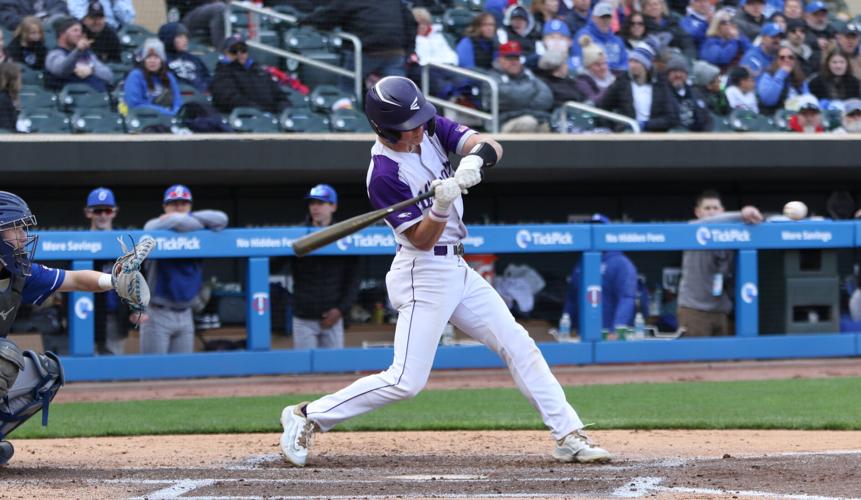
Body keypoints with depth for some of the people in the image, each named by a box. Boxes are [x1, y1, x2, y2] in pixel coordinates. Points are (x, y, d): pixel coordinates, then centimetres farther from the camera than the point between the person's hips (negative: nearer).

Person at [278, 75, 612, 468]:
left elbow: (491, 146, -9)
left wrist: (476, 157, -31)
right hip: (424, 275, -8)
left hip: (457, 270, 8)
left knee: (519, 347, 5)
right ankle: (307, 417, -1)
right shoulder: (384, 175, -21)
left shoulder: (431, 127, -1)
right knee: (406, 381, -11)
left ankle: (568, 437, 8)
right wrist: (441, 206, -38)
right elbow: (422, 239, -20)